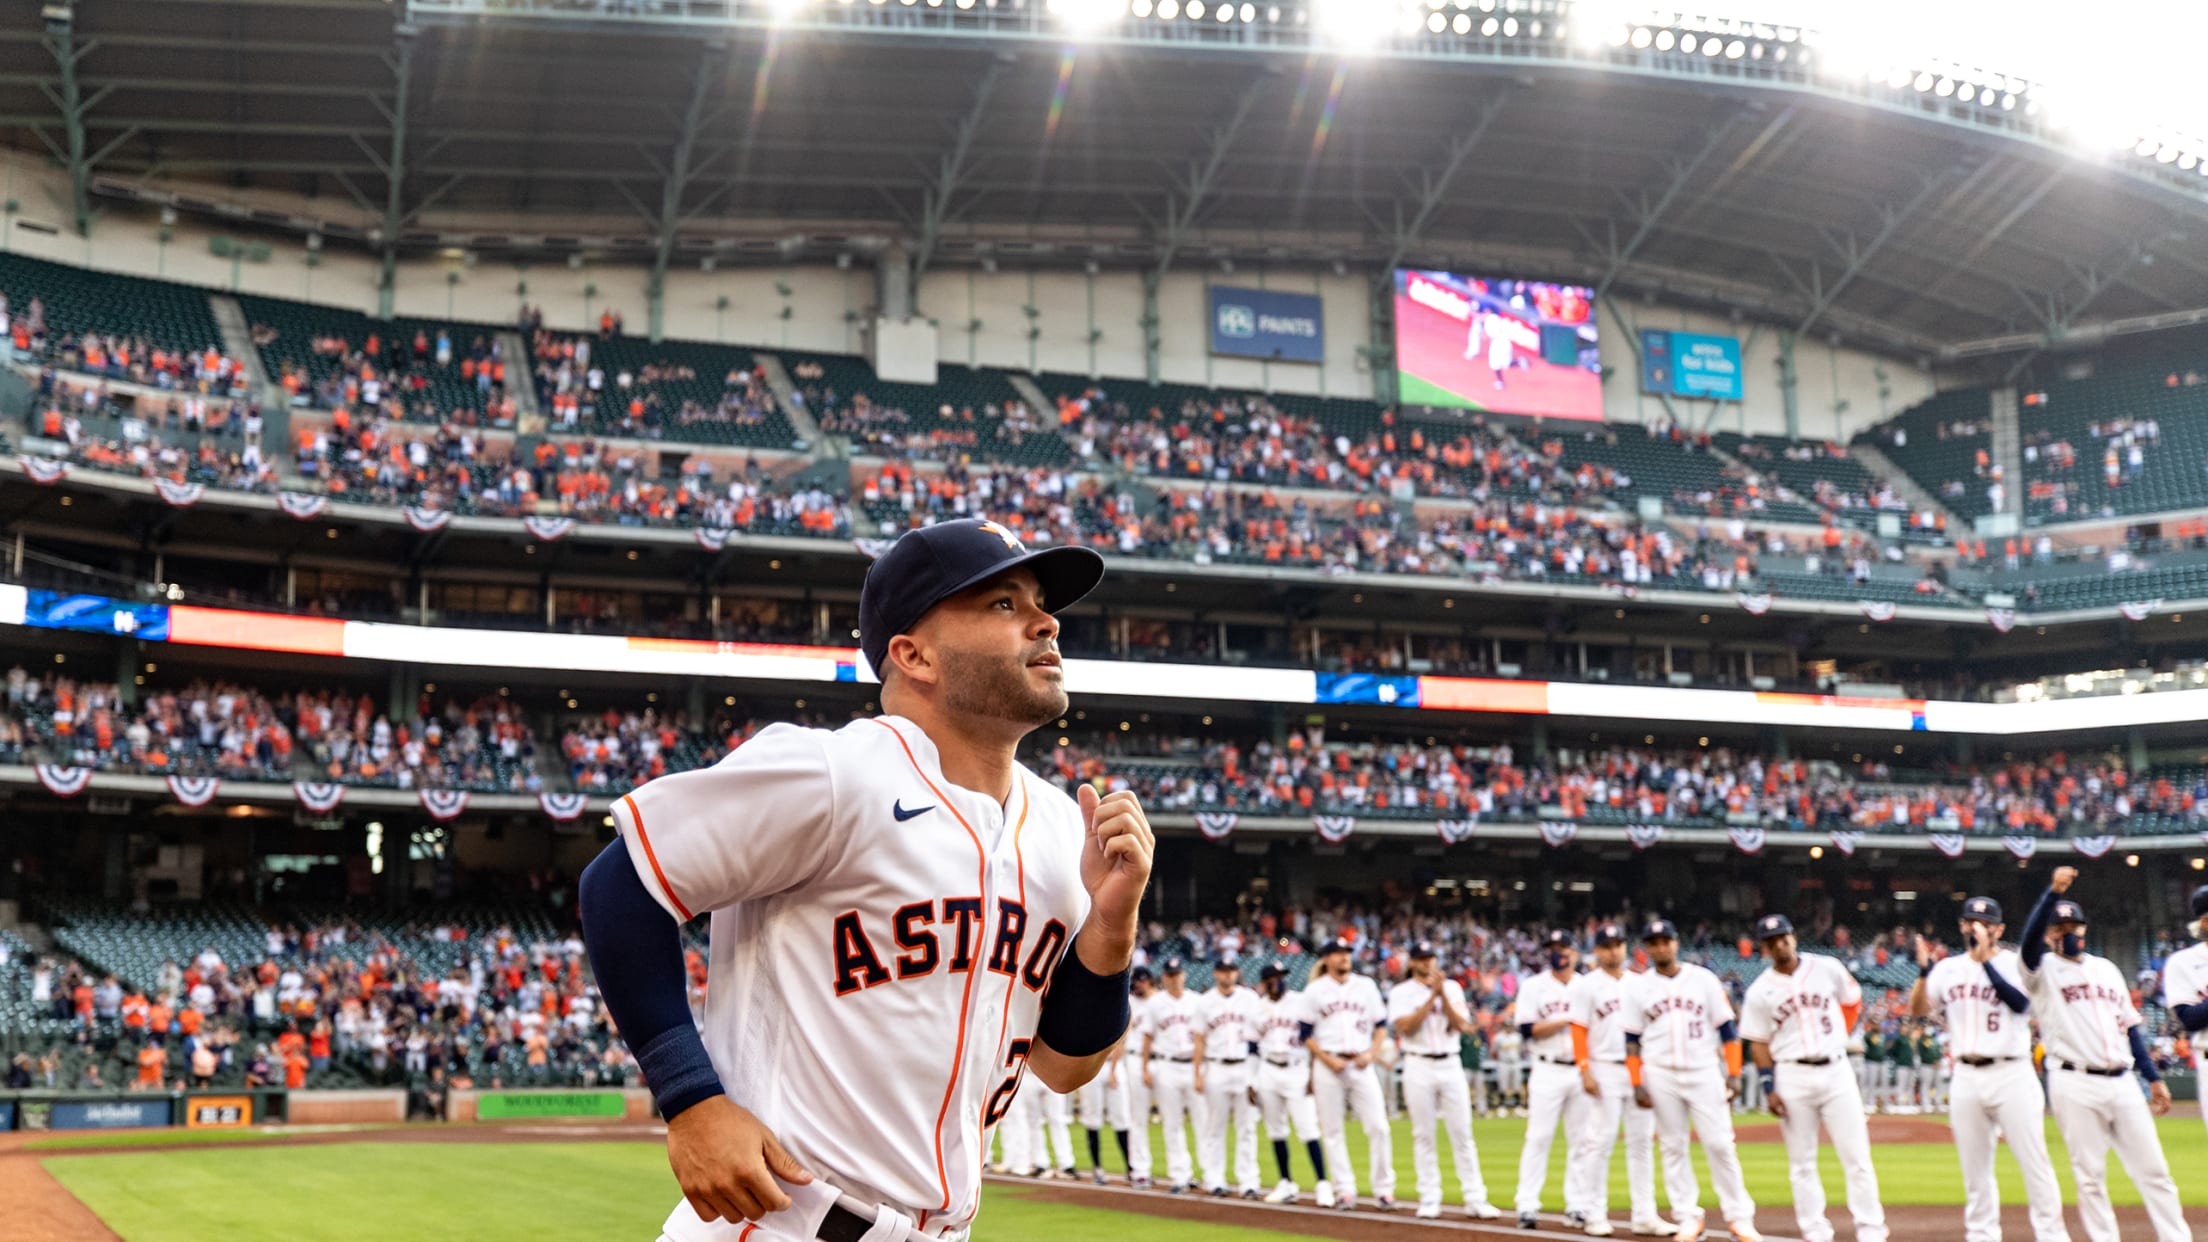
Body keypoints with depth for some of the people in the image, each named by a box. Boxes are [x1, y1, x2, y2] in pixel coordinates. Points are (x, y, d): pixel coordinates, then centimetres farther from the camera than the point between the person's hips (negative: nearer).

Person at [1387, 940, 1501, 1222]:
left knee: (1462, 1133, 0)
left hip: (1451, 1065, 2)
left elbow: (1460, 1025, -2)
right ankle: (1429, 1201, 7)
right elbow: (1406, 1026, -13)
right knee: (1424, 1135, 1)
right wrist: (1432, 996, -13)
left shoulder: (1452, 988, 9)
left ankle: (1475, 1200, 1)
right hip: (1419, 1067, -2)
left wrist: (1443, 995, -12)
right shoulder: (1401, 993, 3)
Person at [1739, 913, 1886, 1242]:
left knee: (1857, 1157, -2)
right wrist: (1768, 1088, -5)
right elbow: (1759, 1043, 2)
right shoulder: (1759, 992, 0)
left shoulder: (1827, 968, 1)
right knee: (1802, 1163, 3)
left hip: (1836, 1070, 0)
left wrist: (1838, 1037, 8)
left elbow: (1853, 1002, 17)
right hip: (1792, 1076, 0)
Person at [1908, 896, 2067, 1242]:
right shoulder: (1948, 968, 11)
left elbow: (2021, 1002, -19)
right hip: (1966, 1077, 4)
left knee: (2034, 1160, -4)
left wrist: (1986, 960, -22)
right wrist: (1924, 970, -12)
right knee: (1974, 1165, 8)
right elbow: (1918, 1010, 4)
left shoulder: (2015, 963, -1)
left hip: (2011, 1073, -4)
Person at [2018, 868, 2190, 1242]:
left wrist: (2154, 1077, 13)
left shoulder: (2107, 968, 18)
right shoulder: (2043, 970, 2)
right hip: (2075, 1085, -4)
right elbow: (2029, 939, -20)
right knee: (2090, 1175, -2)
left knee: (2154, 1169, 3)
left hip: (2122, 1082, 4)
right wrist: (2053, 892, -32)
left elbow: (2129, 1026, 19)